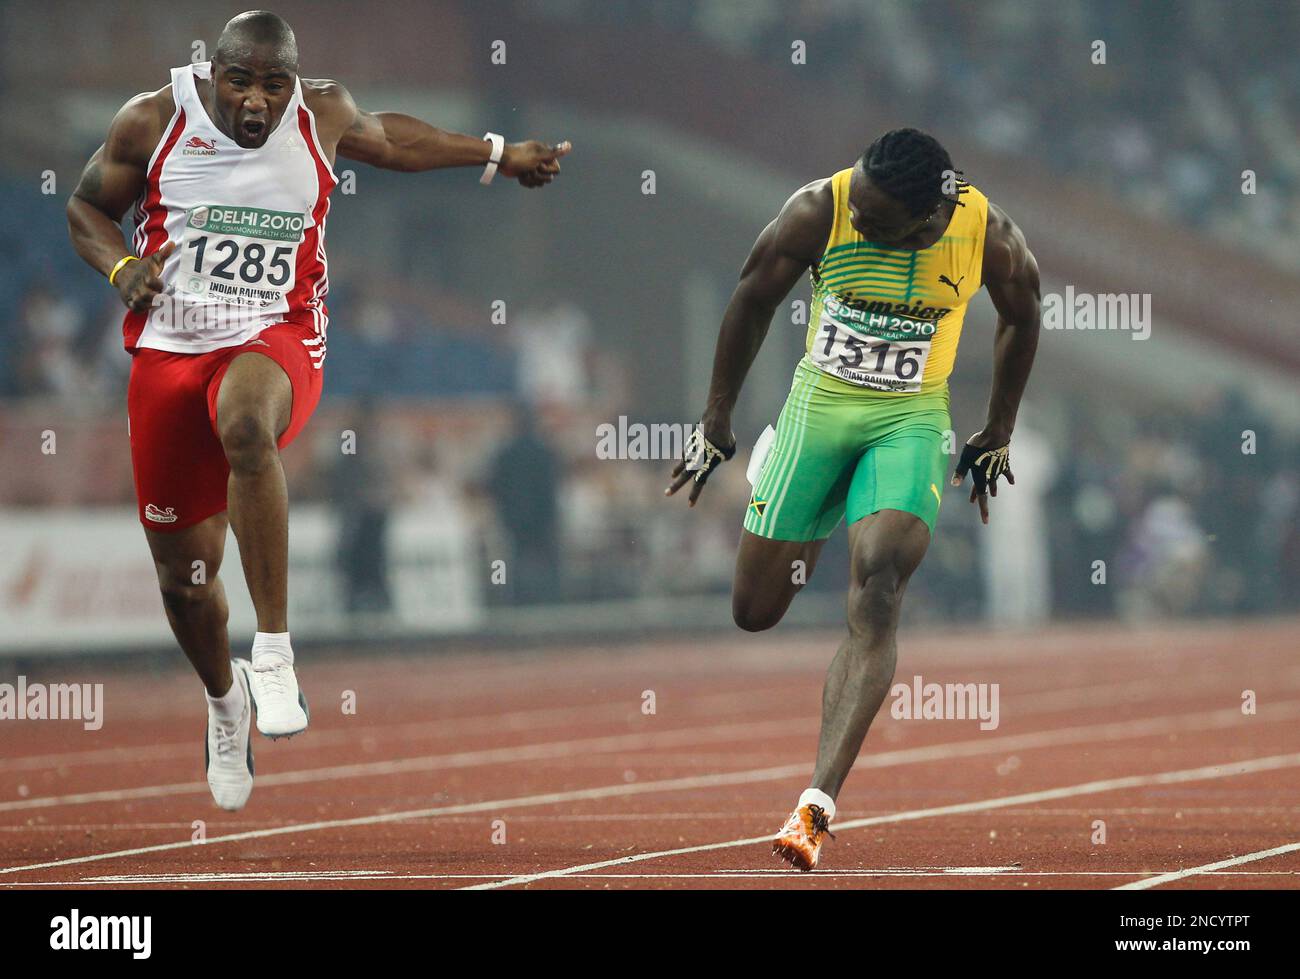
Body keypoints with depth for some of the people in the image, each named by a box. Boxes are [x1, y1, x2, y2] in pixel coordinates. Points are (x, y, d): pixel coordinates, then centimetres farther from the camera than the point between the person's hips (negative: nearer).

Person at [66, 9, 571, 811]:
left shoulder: (323, 114, -2)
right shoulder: (154, 121, -5)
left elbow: (389, 140, 21)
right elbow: (87, 209, 9)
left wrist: (497, 156, 30)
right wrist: (121, 266, -12)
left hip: (276, 339, -2)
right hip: (170, 348, 2)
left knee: (245, 425, -40)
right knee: (183, 576, 6)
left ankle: (274, 654, -36)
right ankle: (224, 698, 40)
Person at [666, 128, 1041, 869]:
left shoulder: (989, 236, -17)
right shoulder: (821, 210, -19)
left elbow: (1022, 317, 5)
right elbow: (755, 299, -2)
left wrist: (999, 436, 13)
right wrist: (717, 421, 4)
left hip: (912, 419, -1)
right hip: (821, 401, 1)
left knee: (877, 590, -24)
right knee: (755, 613, 4)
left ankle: (820, 802, -33)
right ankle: (813, 534, 44)